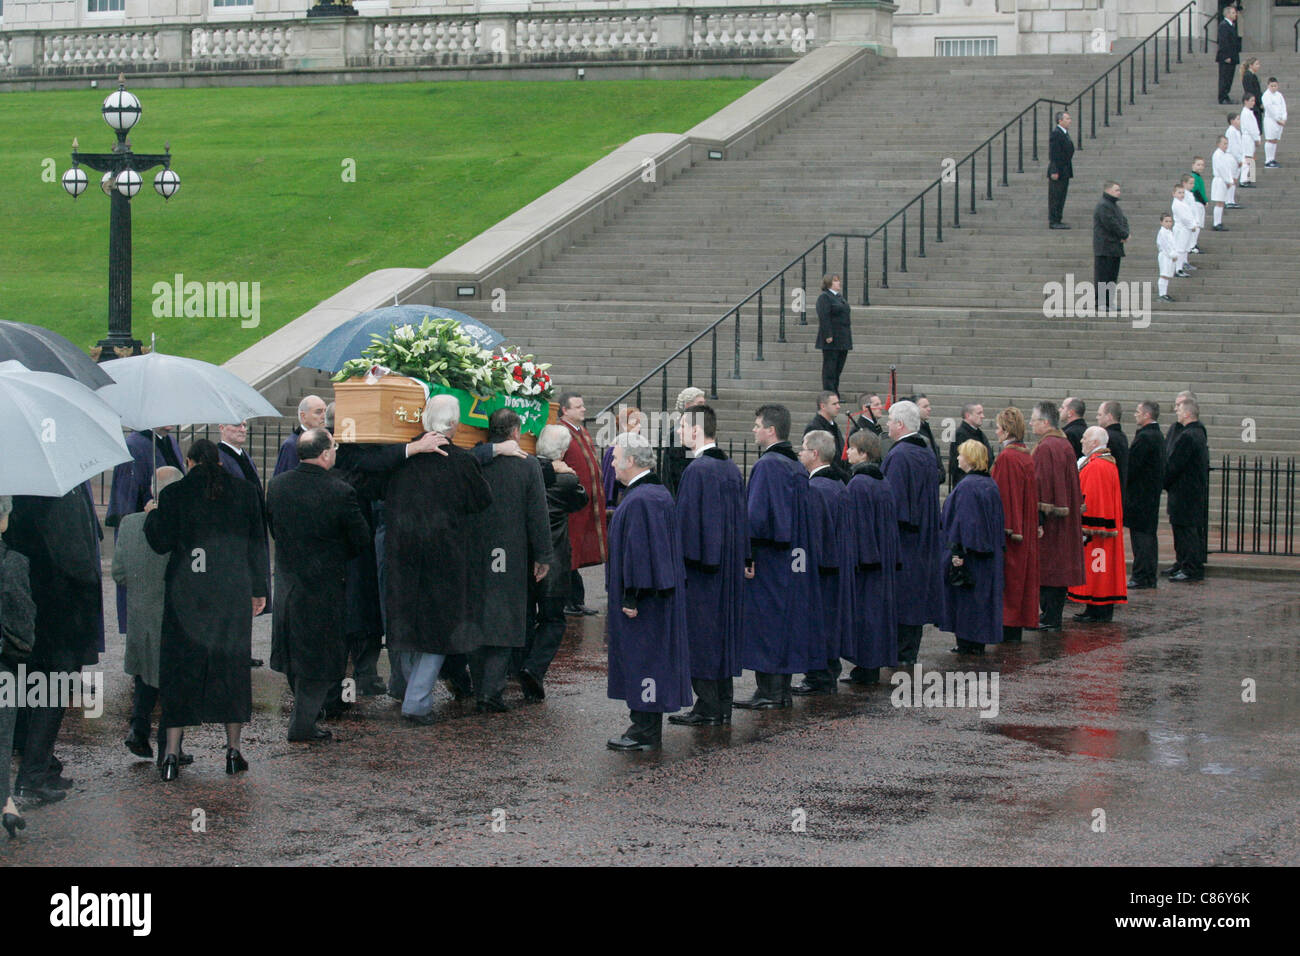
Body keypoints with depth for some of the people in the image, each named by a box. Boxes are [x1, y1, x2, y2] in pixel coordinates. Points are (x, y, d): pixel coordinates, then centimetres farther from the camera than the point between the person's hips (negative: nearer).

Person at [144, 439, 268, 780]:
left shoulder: (173, 494, -4)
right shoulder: (244, 492, 4)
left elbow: (161, 542, -2)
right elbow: (256, 544, 7)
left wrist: (152, 516, 17)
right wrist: (258, 590, 14)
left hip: (186, 595, -1)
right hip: (233, 593, 2)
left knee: (180, 666, 4)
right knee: (232, 665, 10)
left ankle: (172, 752, 0)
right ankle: (233, 749, 11)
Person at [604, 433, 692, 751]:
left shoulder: (639, 500, -20)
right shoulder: (659, 493, 12)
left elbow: (639, 549, -23)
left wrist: (631, 596, -21)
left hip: (643, 596, -10)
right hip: (661, 593, 10)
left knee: (641, 658, -5)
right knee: (650, 655, 13)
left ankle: (645, 733, -2)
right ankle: (646, 727, 19)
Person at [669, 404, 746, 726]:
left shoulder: (696, 470, -16)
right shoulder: (731, 468, 10)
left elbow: (687, 519, -17)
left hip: (701, 566, -8)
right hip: (728, 566, 8)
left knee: (701, 633, -3)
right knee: (723, 626, 12)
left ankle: (707, 708, -2)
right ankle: (723, 705, 16)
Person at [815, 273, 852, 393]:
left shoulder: (839, 297, 19)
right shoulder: (824, 297, -9)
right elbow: (824, 317, -17)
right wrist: (828, 336, -23)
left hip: (843, 341, 9)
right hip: (831, 340, -9)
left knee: (838, 368, 10)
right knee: (830, 368, -5)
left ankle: (835, 392, 15)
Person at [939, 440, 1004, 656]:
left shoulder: (966, 487, -18)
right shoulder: (991, 485, 8)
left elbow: (963, 521, -21)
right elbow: (998, 519, 13)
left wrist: (957, 551, -21)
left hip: (969, 553, -8)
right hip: (989, 553, 8)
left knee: (965, 598, -1)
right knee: (982, 595, 12)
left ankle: (966, 643, 2)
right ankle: (979, 643, 16)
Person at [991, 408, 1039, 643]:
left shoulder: (1006, 458, -17)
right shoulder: (1027, 456, 9)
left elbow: (1002, 494, -18)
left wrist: (1002, 528, -17)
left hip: (1007, 527, -9)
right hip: (1025, 528, 9)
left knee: (1007, 579, -3)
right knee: (1021, 574, 12)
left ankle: (1008, 628, -1)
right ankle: (1018, 626, 17)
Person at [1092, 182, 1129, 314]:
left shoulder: (1114, 205, 19)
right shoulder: (1103, 206, -14)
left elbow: (1123, 221, 18)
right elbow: (1111, 224, -20)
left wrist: (1125, 234, -3)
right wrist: (1124, 235, -10)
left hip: (1115, 248, 10)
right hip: (1104, 247, -10)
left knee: (1112, 275, 13)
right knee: (1102, 276, -7)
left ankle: (1109, 300, 19)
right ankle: (1100, 303, -6)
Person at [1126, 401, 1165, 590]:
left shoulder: (1144, 437, -18)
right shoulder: (1157, 435, 14)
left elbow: (1132, 466, -18)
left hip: (1140, 494, -10)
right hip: (1152, 493, 10)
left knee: (1140, 535, -7)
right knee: (1148, 533, 13)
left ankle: (1141, 577, -5)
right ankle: (1149, 577, 17)